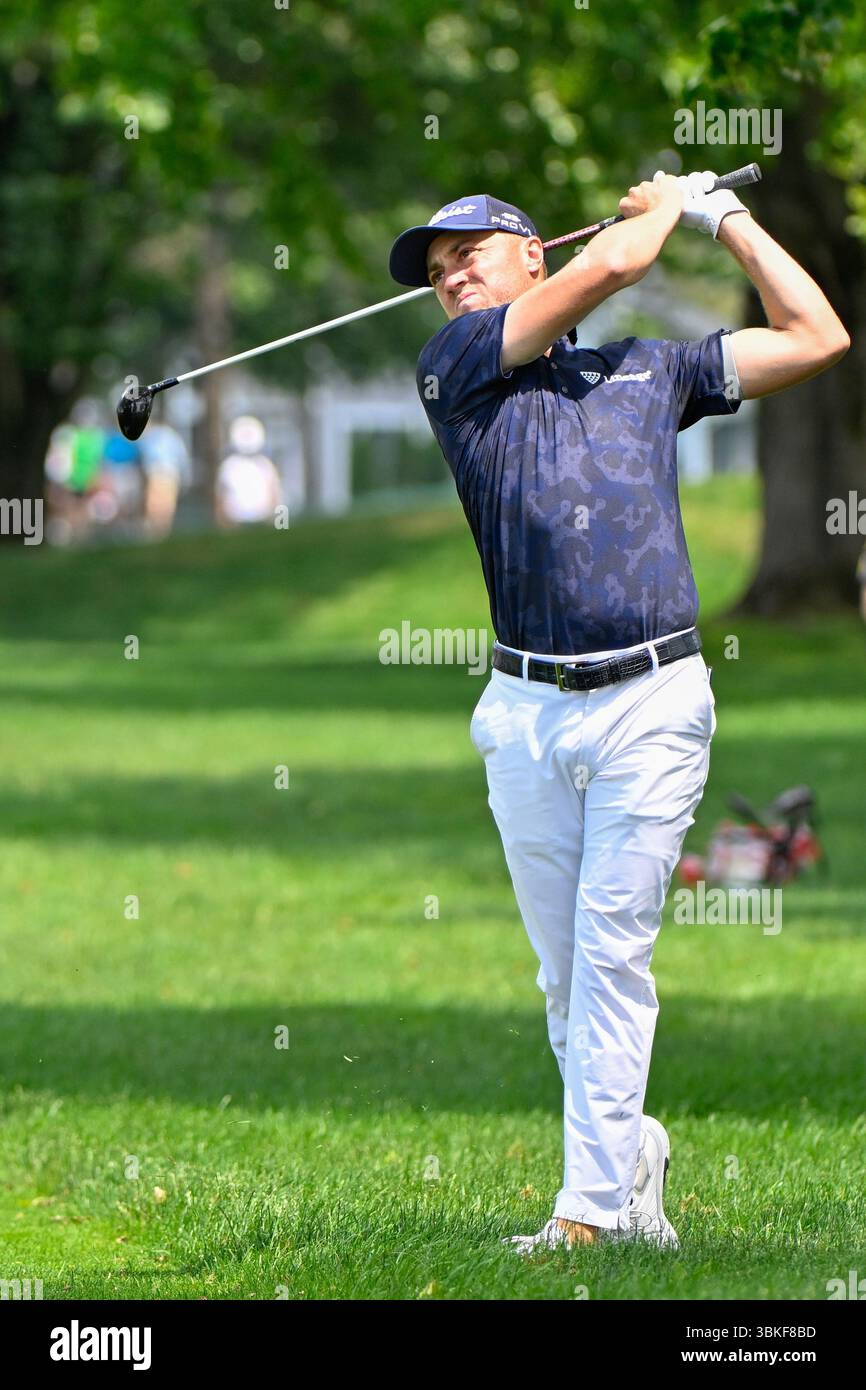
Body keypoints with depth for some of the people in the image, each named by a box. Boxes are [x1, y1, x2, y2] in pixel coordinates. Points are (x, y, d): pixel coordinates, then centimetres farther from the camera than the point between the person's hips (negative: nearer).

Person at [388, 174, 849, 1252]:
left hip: (651, 701, -1)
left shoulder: (652, 370, 15)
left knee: (612, 950, -9)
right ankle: (630, 1150, 20)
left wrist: (725, 216, 20)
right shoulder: (455, 368, 9)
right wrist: (662, 204, 17)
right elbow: (605, 266, 0)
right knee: (563, 968, 4)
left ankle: (592, 1206, -9)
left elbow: (818, 338, 16)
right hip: (525, 709, 1)